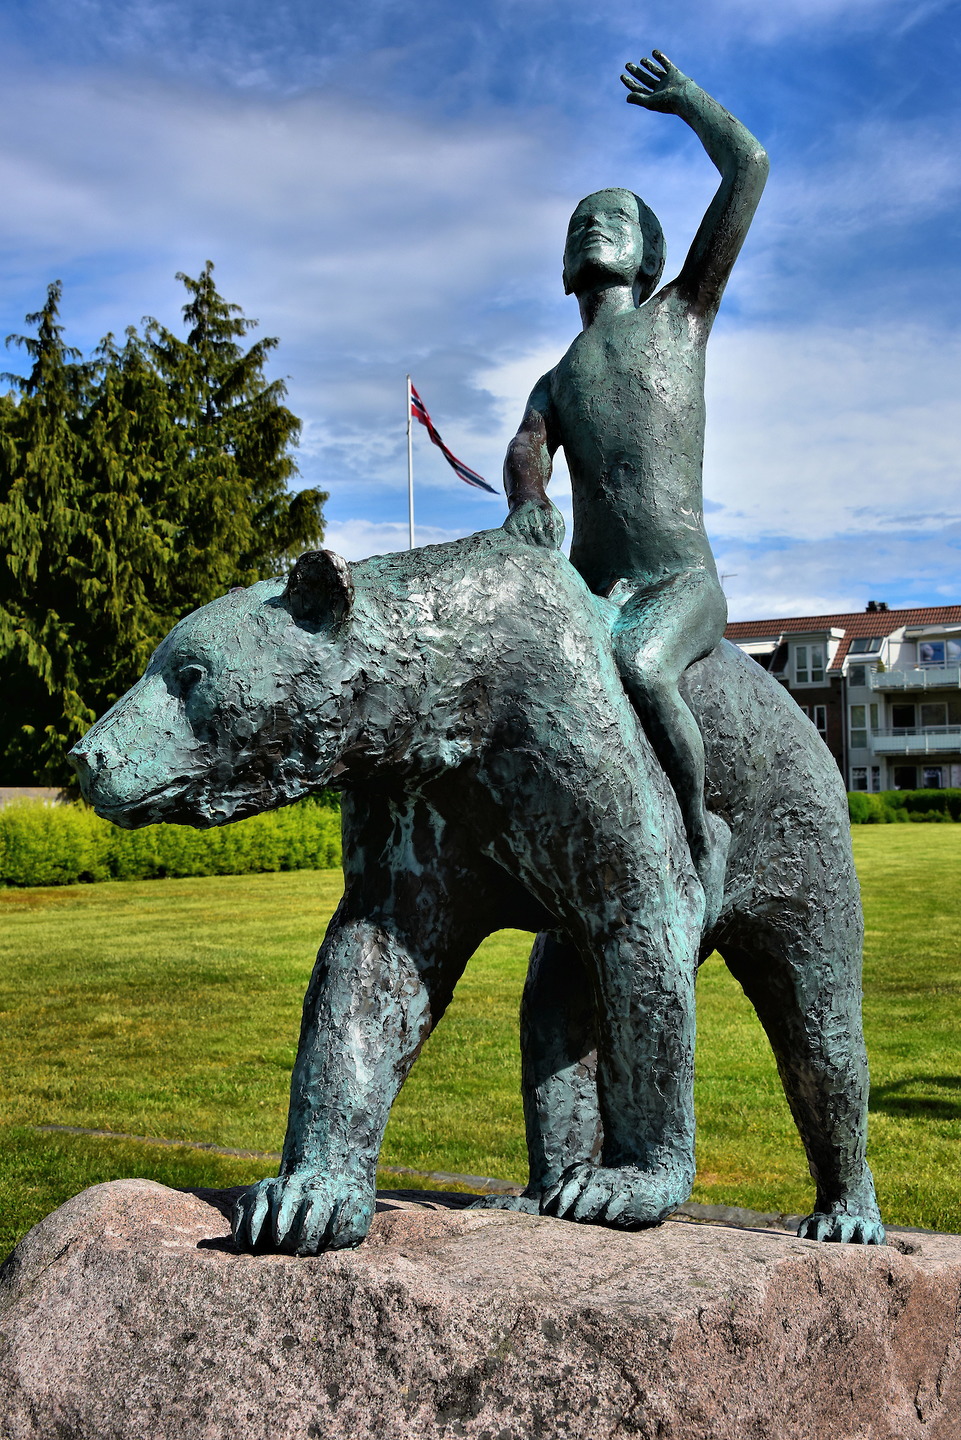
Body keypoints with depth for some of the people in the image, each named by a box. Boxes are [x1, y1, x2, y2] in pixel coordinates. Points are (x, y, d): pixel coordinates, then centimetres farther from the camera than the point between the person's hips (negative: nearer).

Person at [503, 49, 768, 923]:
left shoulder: (682, 313, 15)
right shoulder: (555, 383, 25)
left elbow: (748, 167, 10)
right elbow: (525, 454, 1)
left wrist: (686, 99, 28)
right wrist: (528, 500, -23)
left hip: (683, 586, -5)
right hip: (588, 595, 5)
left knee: (637, 669, -36)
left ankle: (701, 831, -14)